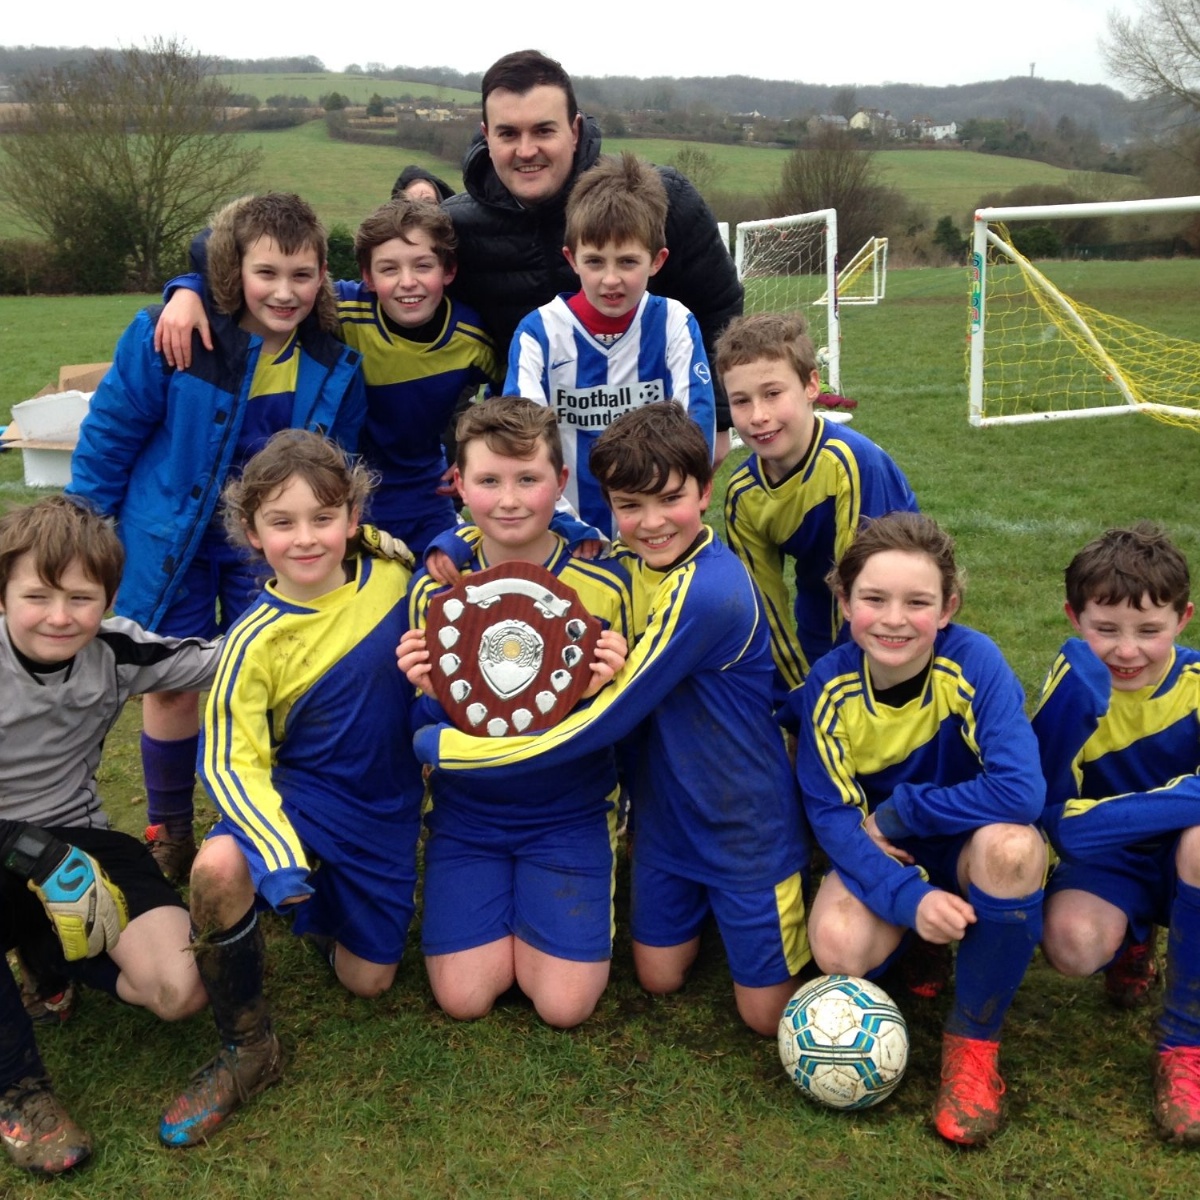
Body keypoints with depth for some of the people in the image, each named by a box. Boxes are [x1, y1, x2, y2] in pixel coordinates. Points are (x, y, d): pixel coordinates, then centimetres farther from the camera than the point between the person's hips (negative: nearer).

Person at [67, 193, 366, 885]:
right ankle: (169, 838, 29)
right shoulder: (171, 337, -18)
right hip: (173, 538, -2)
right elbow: (109, 434, -7)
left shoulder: (334, 367, -8)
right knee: (174, 686, 8)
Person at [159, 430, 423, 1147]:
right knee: (219, 869, -35)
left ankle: (326, 915, 41)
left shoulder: (392, 568, -10)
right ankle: (248, 1052, -11)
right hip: (296, 796, -3)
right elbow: (230, 763, -18)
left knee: (367, 980, 6)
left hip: (387, 811, 3)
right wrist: (278, 853, -31)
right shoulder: (257, 643, -18)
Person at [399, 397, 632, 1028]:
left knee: (565, 1003, -10)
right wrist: (422, 690, -22)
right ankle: (510, 919, 24)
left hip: (569, 808, -1)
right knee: (463, 997, -7)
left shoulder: (604, 585, -10)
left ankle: (536, 920, 22)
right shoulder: (434, 588, -6)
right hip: (465, 811, 2)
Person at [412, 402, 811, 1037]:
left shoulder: (708, 594, -32)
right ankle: (705, 904, 39)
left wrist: (438, 747, -21)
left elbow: (602, 722, -28)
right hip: (666, 812, 6)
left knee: (768, 1014, 6)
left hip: (746, 823, -6)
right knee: (659, 976, 14)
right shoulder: (623, 562, -6)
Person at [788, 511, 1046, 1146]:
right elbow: (832, 817, -16)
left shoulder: (973, 662, -25)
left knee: (1009, 843, -38)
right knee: (838, 947, -30)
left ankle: (974, 1041, -15)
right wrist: (910, 897, -32)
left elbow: (1019, 791, -34)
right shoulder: (829, 688, -17)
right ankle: (912, 943, 11)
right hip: (882, 854, 2)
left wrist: (897, 811, -25)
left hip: (968, 845, -1)